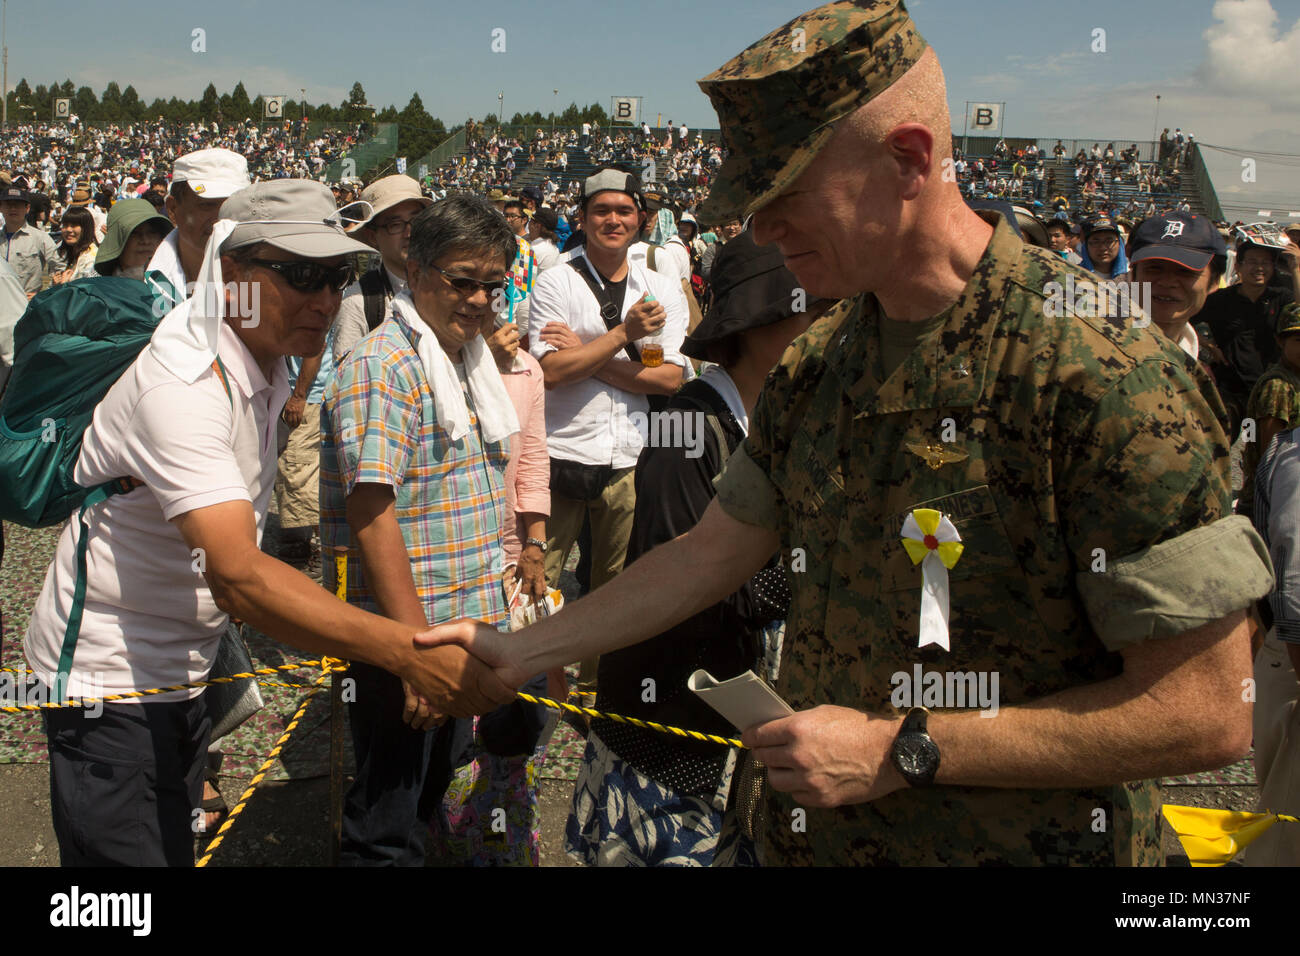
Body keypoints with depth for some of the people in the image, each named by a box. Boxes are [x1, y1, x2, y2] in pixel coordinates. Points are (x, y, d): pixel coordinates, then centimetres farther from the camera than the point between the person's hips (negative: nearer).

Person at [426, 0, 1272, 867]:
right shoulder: (818, 365, 1)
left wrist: (905, 748, -22)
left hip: (1018, 842, -6)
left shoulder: (1099, 369, -23)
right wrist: (524, 651, 8)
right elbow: (710, 555, 9)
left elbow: (1206, 713, -22)